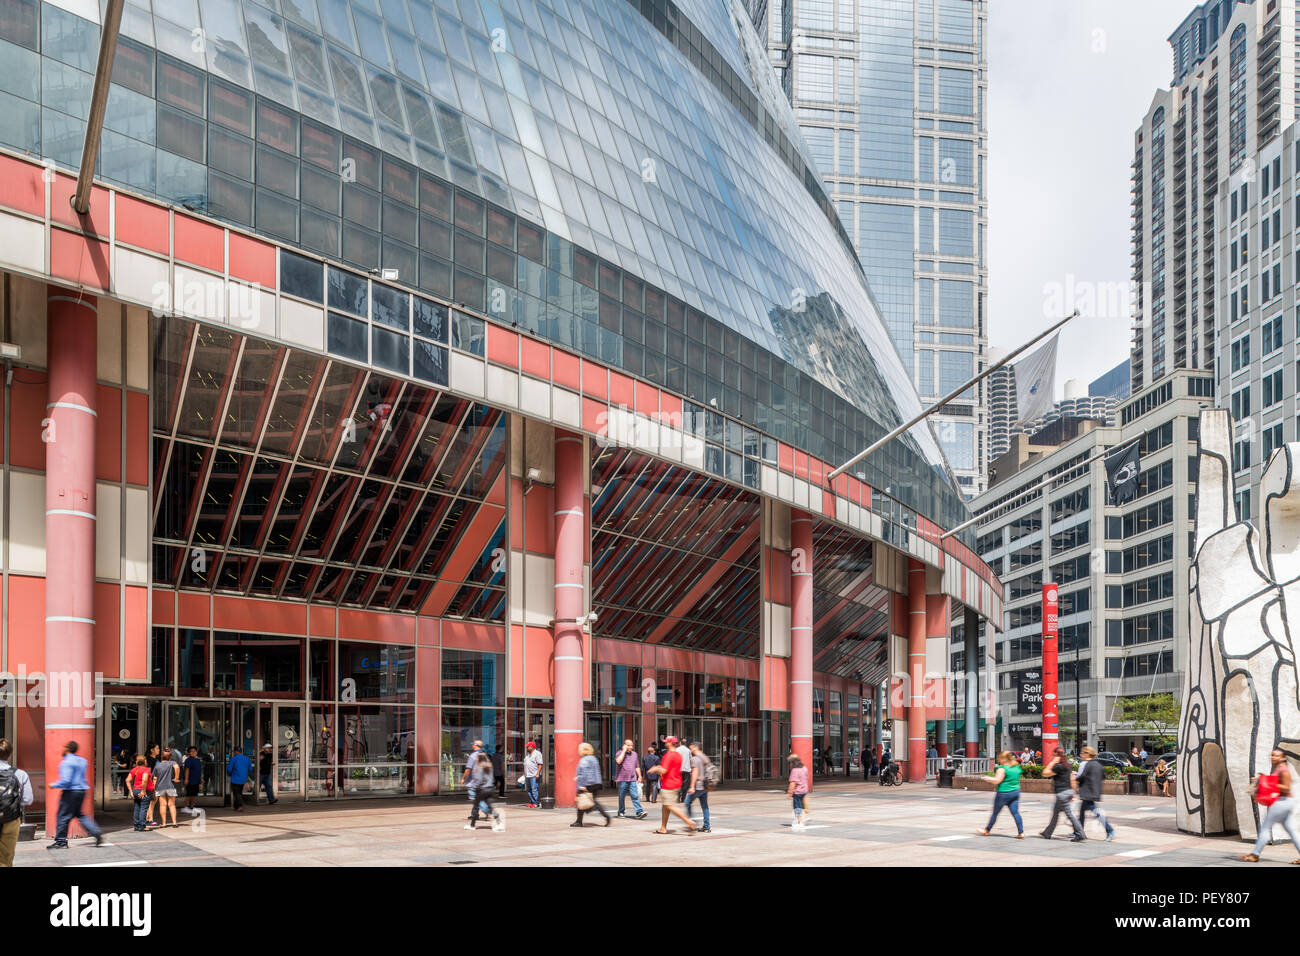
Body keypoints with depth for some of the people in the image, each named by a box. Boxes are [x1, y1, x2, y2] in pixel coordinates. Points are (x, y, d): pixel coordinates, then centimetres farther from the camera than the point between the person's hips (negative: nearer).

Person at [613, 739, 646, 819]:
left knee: (635, 796, -9)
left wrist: (640, 776, 17)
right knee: (622, 797, 7)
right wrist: (624, 751, -15)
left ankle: (639, 812, -18)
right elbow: (618, 761, -22)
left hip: (632, 779, 3)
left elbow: (637, 767, 22)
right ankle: (621, 812, 22)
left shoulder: (634, 754, 14)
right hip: (622, 779, -3)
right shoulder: (620, 753, -1)